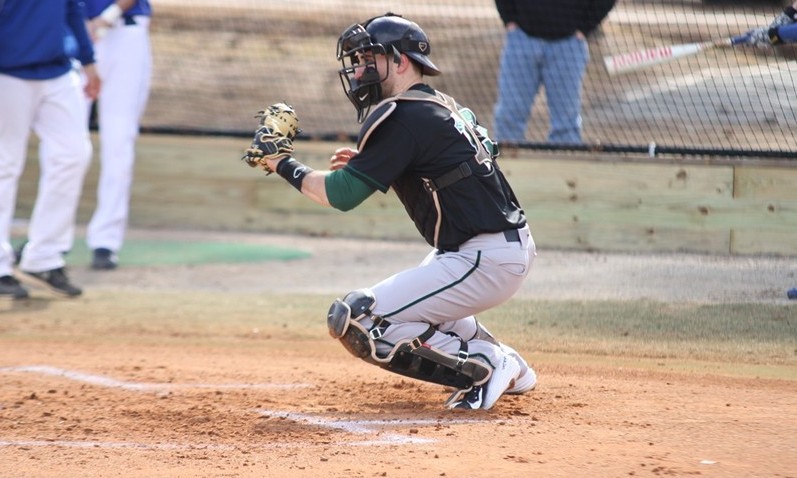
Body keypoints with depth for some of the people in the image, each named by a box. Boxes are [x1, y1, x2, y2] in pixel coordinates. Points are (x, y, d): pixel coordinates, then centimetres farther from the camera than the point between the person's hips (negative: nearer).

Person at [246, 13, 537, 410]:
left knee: (354, 319, -13)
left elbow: (341, 195, -16)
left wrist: (286, 166, -2)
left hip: (484, 261, -10)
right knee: (422, 301, 37)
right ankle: (509, 368, 25)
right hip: (512, 245, 10)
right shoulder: (443, 106, 14)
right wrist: (364, 165, 12)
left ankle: (484, 367, -9)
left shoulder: (403, 118, -14)